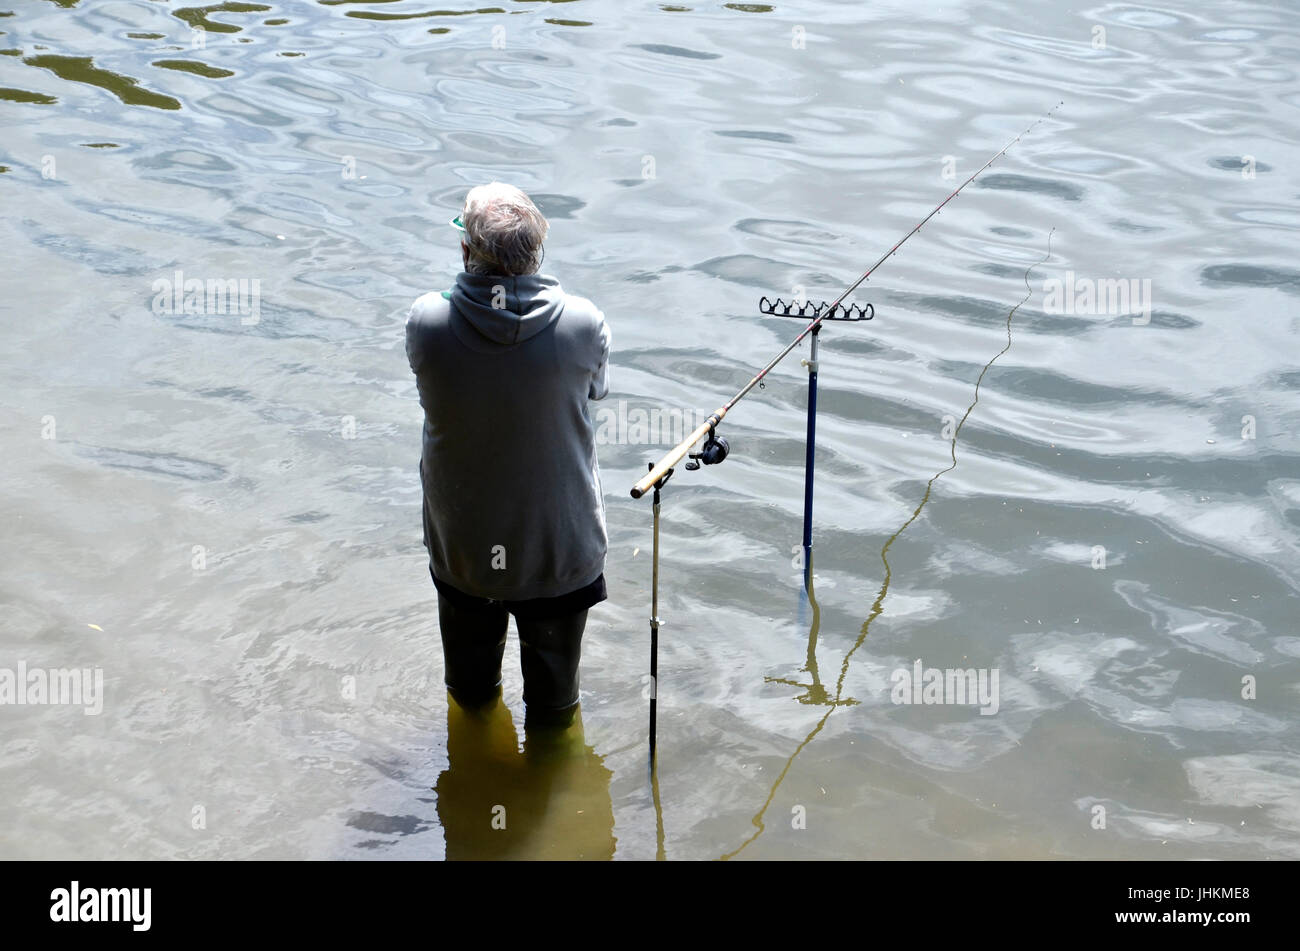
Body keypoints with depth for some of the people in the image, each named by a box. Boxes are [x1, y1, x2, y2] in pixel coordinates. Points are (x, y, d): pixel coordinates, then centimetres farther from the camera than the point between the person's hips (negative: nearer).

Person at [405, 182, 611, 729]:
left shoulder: (425, 323, -24)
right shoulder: (583, 324, -25)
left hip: (461, 530, 1)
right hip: (559, 534, -1)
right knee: (552, 645, 26)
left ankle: (473, 696, 56)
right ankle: (551, 715, 49)